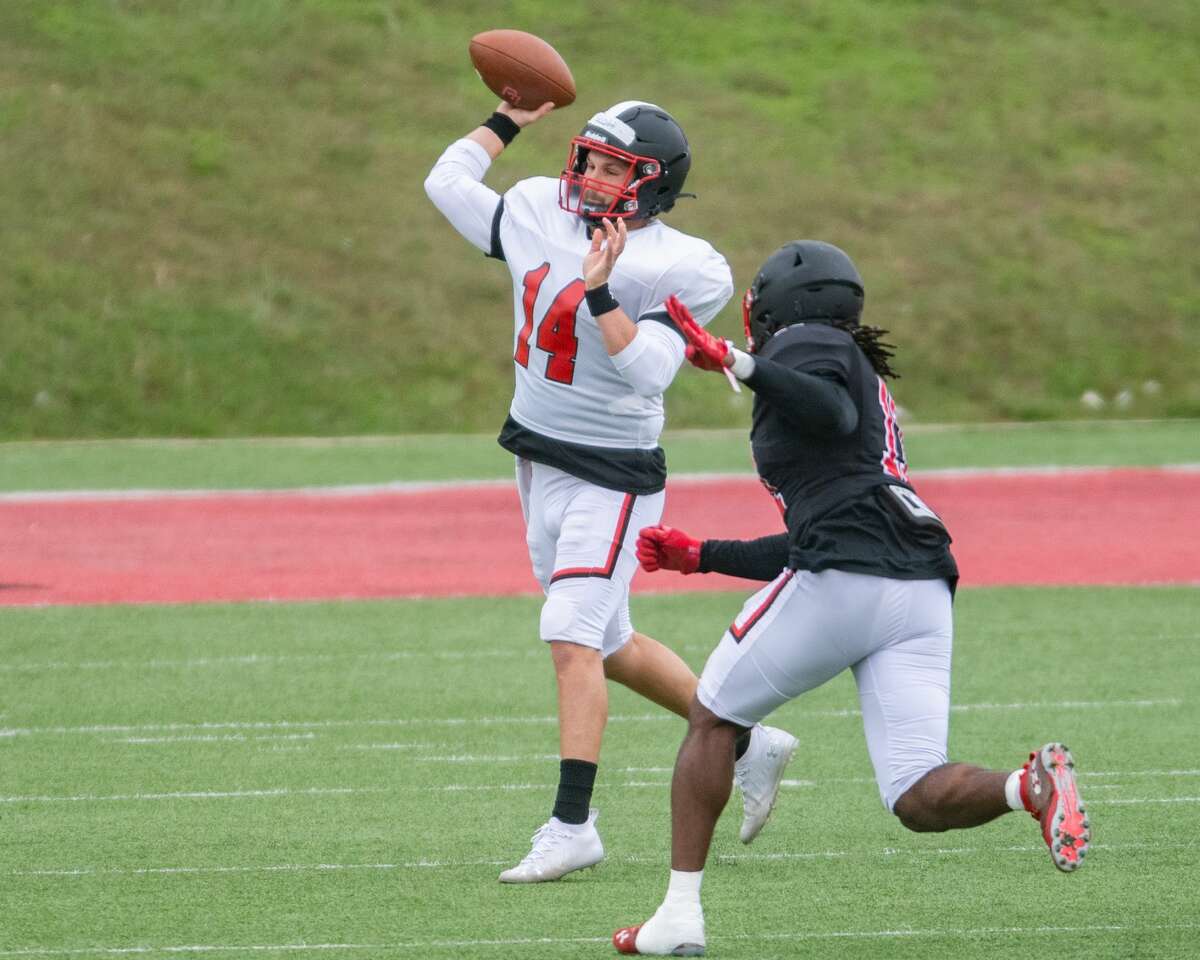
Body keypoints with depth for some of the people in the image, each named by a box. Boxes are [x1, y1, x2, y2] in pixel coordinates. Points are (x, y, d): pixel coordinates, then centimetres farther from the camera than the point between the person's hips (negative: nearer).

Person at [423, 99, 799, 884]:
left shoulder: (677, 271, -16)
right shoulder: (540, 215, 3)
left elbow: (649, 371, -26)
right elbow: (447, 182, 16)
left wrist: (599, 292, -33)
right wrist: (509, 121, 14)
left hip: (613, 475, -8)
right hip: (541, 462, 8)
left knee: (572, 637, -18)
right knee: (608, 644, 17)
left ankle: (572, 827, -19)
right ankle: (750, 745, 31)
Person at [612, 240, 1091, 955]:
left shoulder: (808, 344, 9)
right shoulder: (867, 385, 35)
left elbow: (833, 413, -16)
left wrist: (736, 361, -19)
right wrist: (699, 556, 43)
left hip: (846, 578, -7)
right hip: (923, 592, 7)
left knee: (713, 721, 14)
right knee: (918, 801, -3)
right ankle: (1031, 785, -31)